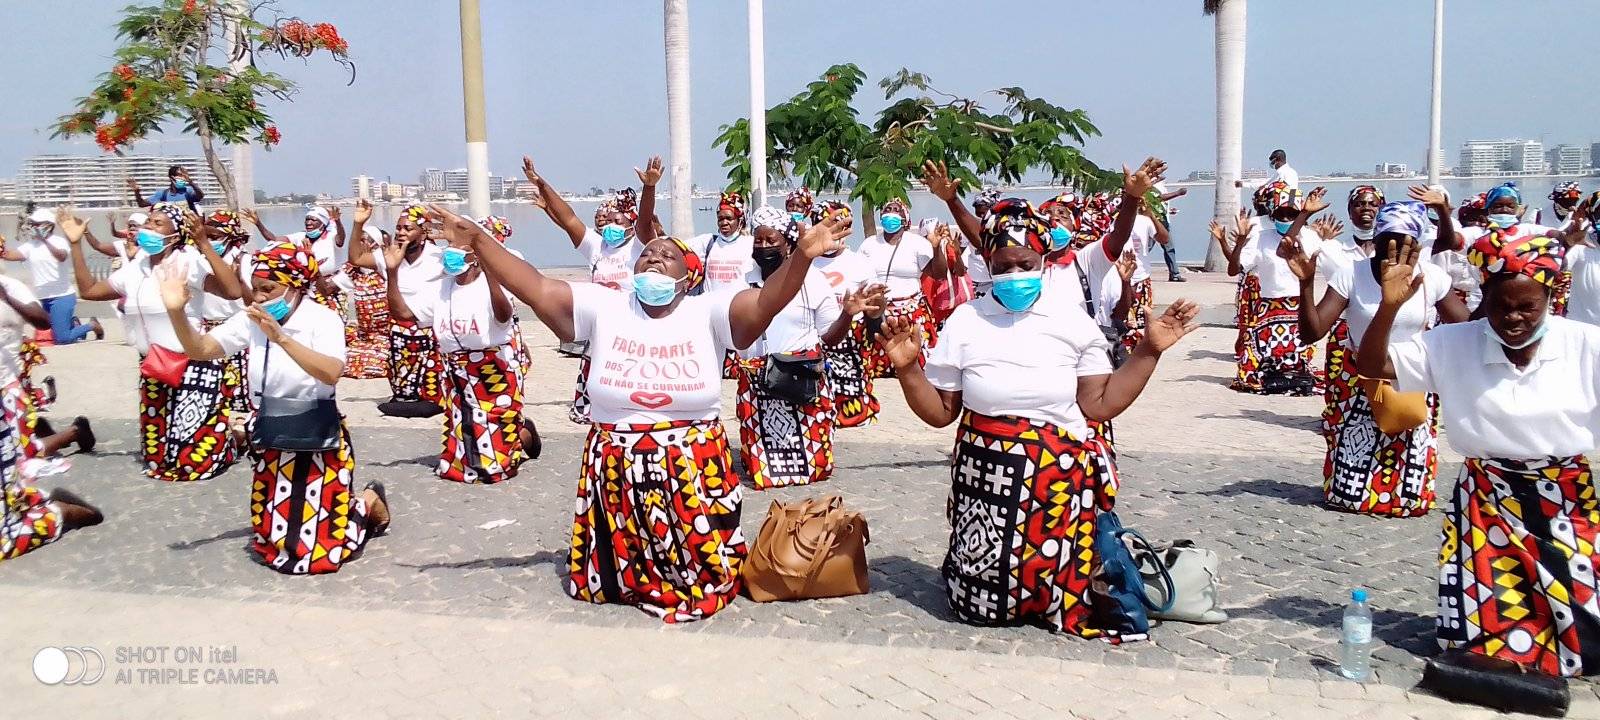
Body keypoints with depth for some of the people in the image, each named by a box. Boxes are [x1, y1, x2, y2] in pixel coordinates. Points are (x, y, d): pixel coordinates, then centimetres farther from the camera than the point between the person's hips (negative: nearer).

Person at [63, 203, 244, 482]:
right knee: (157, 452, 14)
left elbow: (233, 291, -30)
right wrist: (75, 243, 11)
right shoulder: (134, 268, 7)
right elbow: (88, 290, 16)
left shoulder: (188, 263, -15)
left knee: (197, 455, -2)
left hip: (192, 365, -7)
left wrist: (203, 244, -33)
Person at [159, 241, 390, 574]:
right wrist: (176, 311, -19)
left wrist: (280, 337, -41)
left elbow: (331, 373, -33)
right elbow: (199, 350, -2)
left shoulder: (323, 319, -17)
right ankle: (346, 505, 36)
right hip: (271, 442, 6)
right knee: (271, 543, 13)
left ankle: (369, 502, 21)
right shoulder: (250, 321, -1)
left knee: (318, 551, -6)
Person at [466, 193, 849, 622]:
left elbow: (767, 301, -23)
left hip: (693, 472, -2)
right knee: (606, 581, 17)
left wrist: (802, 256, -42)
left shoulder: (708, 313, -8)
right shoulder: (602, 307, -1)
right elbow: (535, 289, -8)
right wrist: (477, 240, -17)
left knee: (702, 580, 8)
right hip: (617, 470, 2)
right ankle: (632, 580, 48)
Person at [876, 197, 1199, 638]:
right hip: (986, 477, 0)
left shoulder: (1073, 321, -1)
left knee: (1063, 599, 2)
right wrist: (906, 367, -13)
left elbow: (1101, 404, 1)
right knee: (982, 604, 4)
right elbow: (940, 412, 2)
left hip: (1059, 480, 0)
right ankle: (965, 565, 38)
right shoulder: (965, 322, -2)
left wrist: (1149, 350, -5)